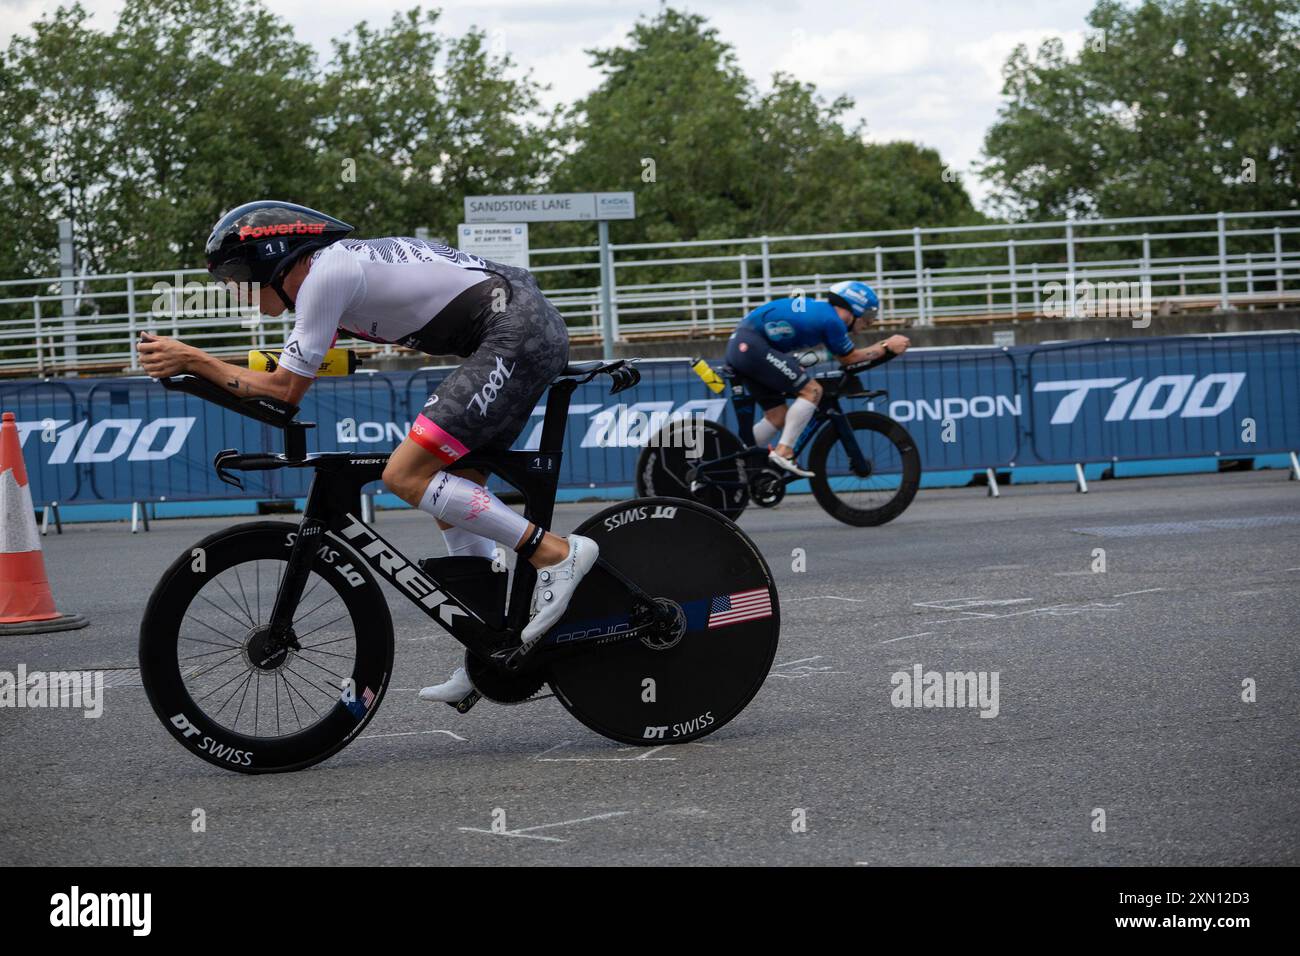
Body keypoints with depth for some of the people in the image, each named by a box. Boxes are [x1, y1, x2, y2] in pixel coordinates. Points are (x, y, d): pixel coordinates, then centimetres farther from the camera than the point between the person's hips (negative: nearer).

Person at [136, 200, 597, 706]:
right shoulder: (340, 262, 19)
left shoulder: (325, 274, -10)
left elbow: (286, 390, -9)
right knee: (452, 493, 13)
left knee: (406, 476, -13)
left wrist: (192, 359, -3)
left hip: (515, 333, -10)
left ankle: (556, 553, -13)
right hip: (534, 327, 10)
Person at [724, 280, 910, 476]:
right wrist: (887, 346, 12)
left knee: (777, 418, 14)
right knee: (812, 390, -9)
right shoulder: (832, 319, -9)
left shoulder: (820, 308, 17)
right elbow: (848, 358, 6)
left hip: (739, 346, 10)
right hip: (752, 345, -10)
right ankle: (783, 452, -12)